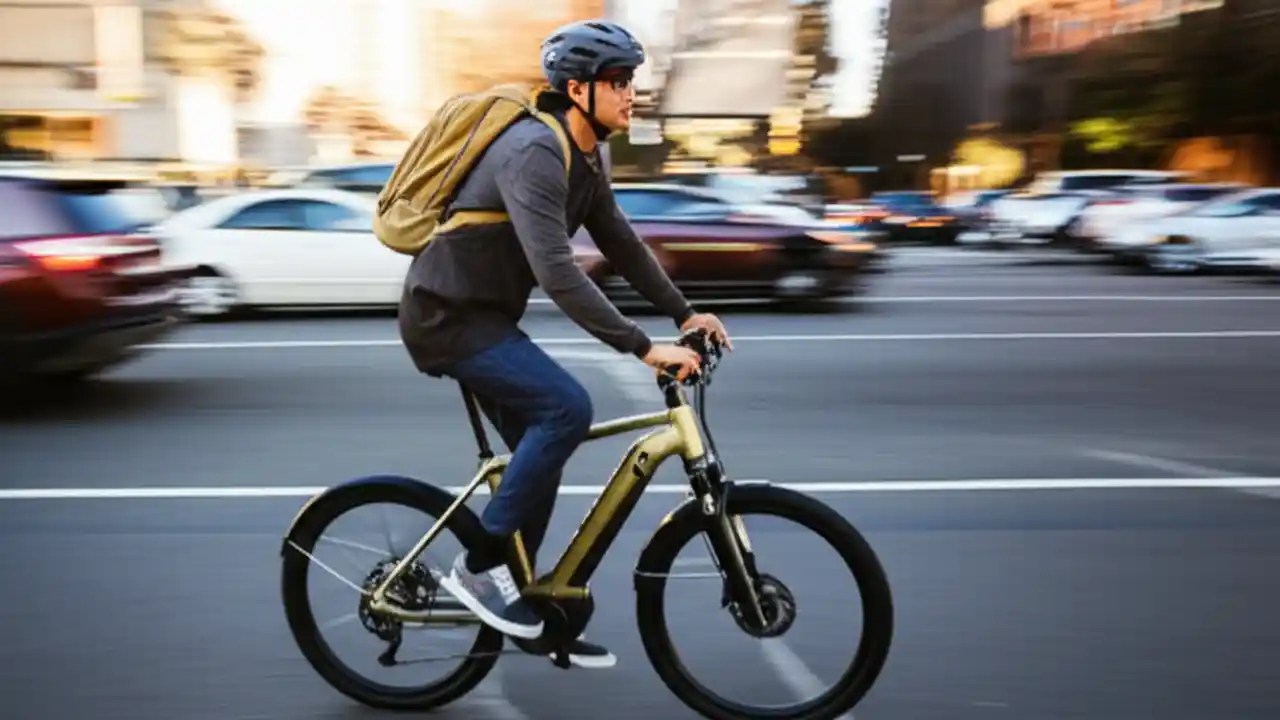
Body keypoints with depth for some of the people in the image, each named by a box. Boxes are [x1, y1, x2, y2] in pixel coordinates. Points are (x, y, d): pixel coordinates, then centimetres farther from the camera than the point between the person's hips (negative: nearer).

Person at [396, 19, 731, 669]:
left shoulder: (585, 157, 6)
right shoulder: (534, 151, -24)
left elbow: (621, 244, 13)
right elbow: (557, 273, -33)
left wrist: (685, 313, 6)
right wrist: (644, 348, -33)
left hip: (482, 314, 10)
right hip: (447, 317, -10)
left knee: (541, 449, 10)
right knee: (567, 407, -23)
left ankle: (524, 604, 23)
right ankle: (477, 565, -9)